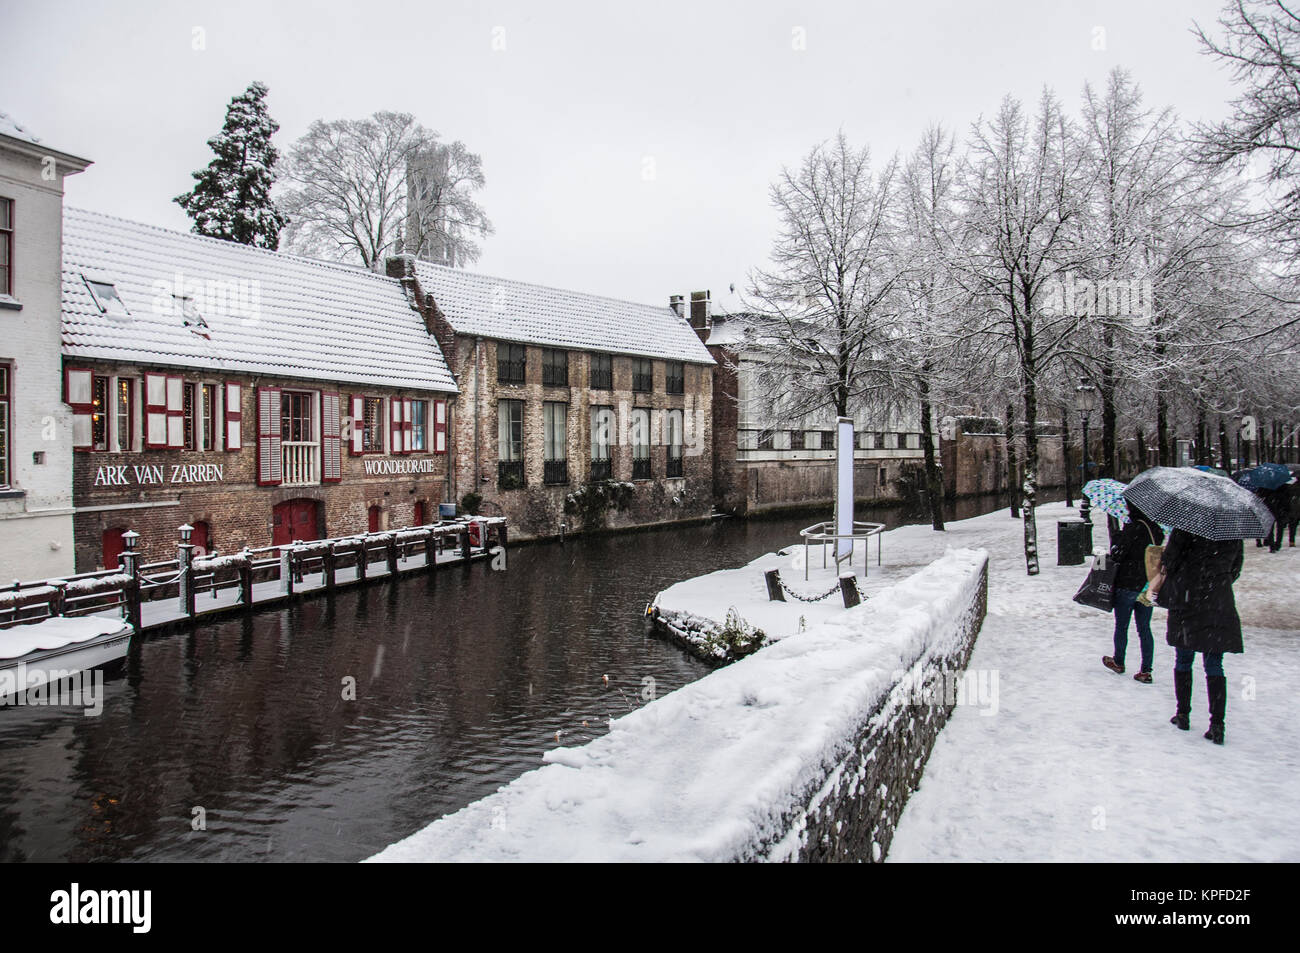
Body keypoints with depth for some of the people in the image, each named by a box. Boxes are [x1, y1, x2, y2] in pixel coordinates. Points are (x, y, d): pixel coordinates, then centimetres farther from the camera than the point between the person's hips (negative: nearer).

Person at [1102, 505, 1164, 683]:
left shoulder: (1132, 528, -18)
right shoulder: (1157, 529, 2)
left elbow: (1117, 555, -17)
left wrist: (1115, 539, 0)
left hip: (1127, 585, -6)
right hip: (1148, 586, 6)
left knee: (1121, 626, 12)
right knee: (1144, 628, 9)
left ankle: (1118, 662, 28)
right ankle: (1146, 671, 7)